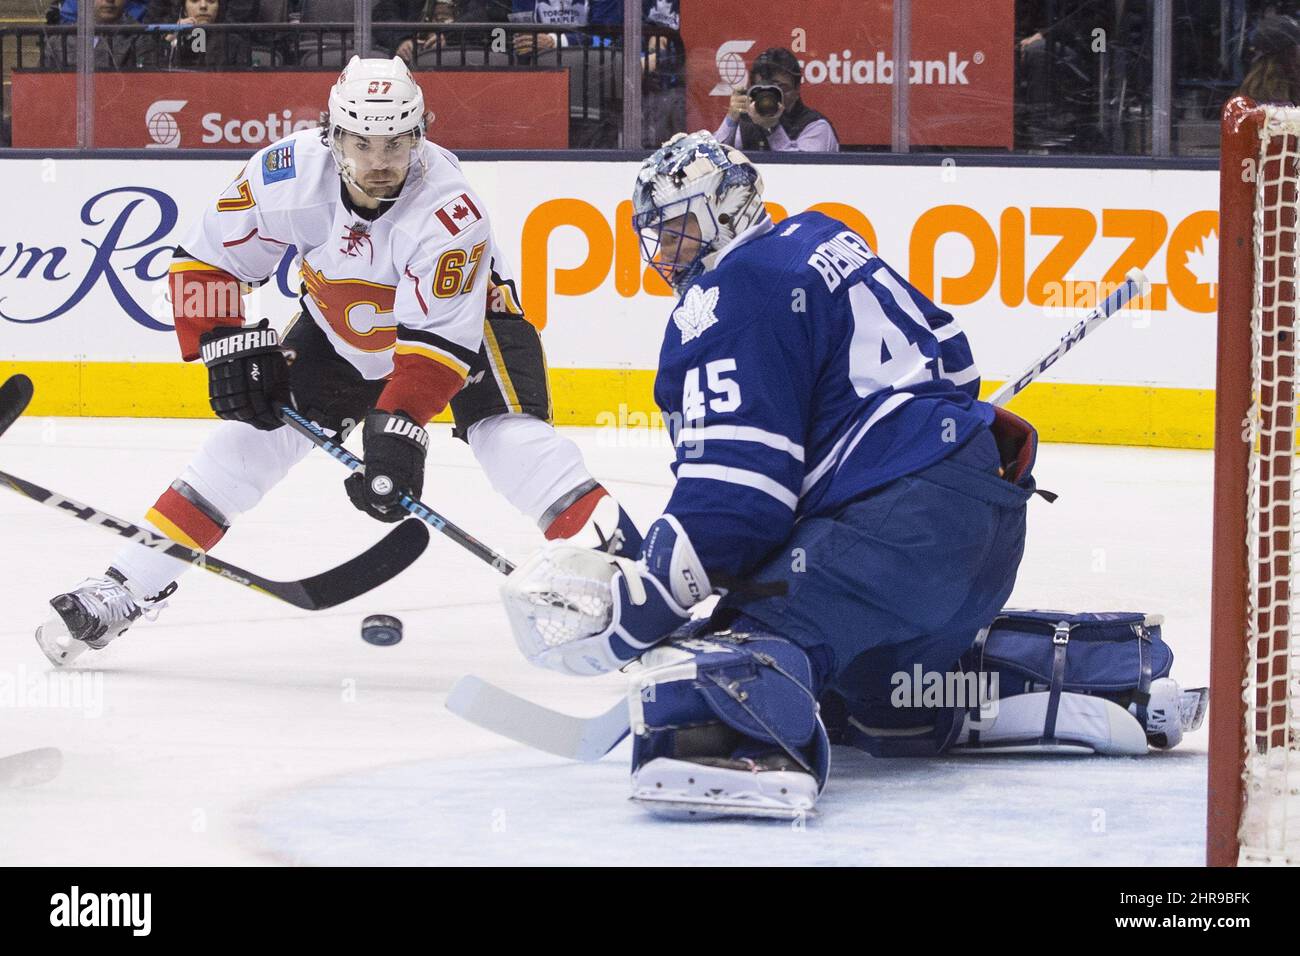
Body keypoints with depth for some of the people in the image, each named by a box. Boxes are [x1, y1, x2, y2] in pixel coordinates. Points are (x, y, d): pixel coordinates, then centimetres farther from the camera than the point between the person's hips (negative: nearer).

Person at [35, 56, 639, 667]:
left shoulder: (448, 207, -36)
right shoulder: (287, 174, -26)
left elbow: (437, 339, -38)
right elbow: (206, 262, -13)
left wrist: (398, 432, -46)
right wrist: (229, 346, -24)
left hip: (463, 315, -3)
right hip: (339, 329, 3)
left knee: (505, 432, -26)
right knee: (253, 432, -5)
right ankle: (125, 589, 2)